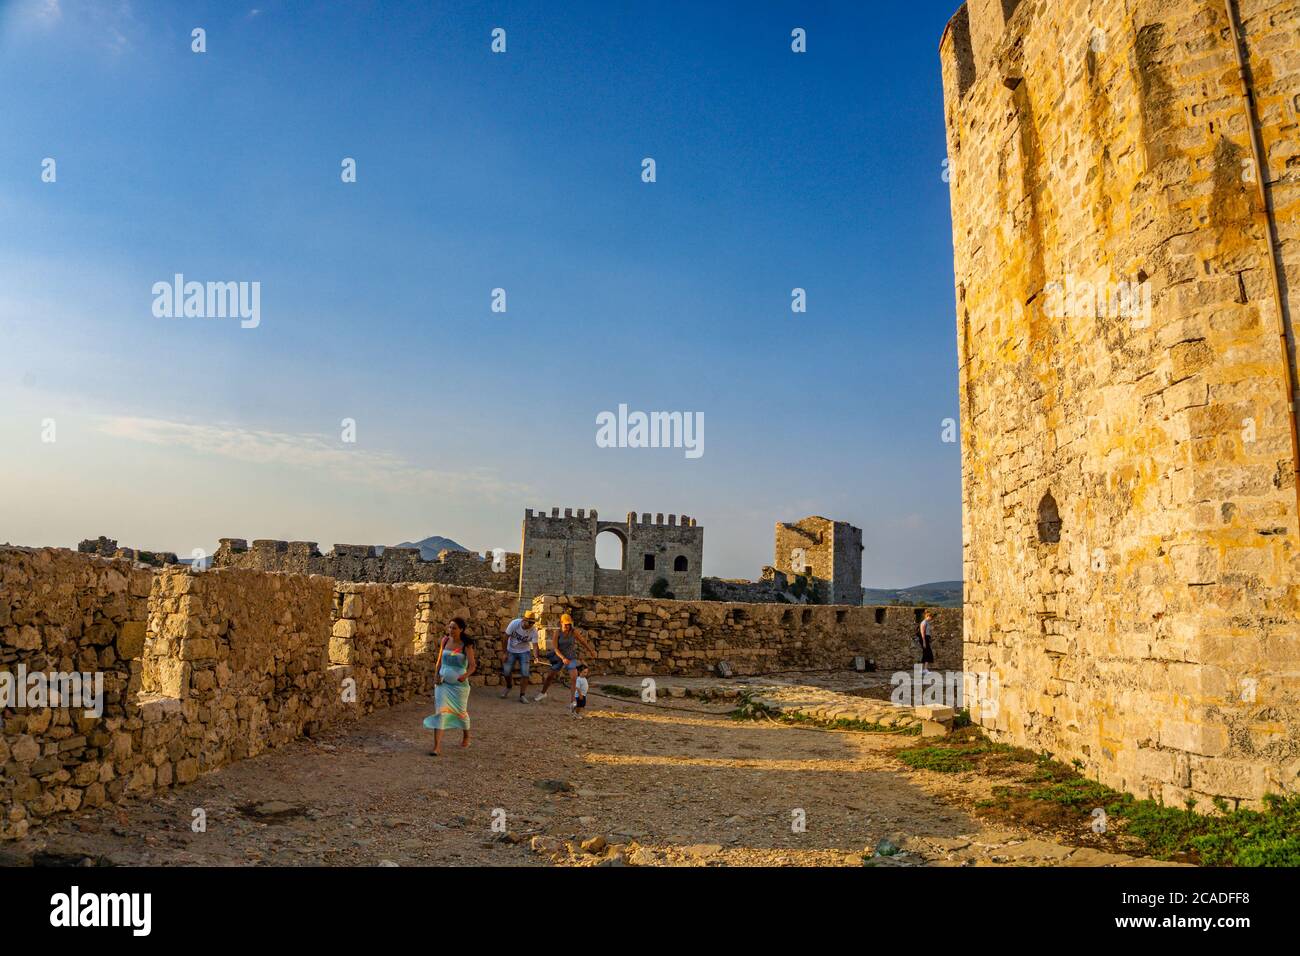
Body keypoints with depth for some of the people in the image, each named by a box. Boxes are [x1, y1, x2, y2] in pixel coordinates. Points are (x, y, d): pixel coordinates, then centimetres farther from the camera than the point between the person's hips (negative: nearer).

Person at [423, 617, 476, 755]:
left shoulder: (466, 645, -12)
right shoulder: (445, 640, -1)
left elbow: (472, 665, -18)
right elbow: (440, 660, 11)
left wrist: (465, 675, -38)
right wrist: (436, 675, -1)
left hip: (459, 684, -2)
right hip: (443, 682, 2)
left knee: (461, 712, 13)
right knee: (440, 712, -10)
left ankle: (466, 736, 42)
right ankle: (437, 747, -13)